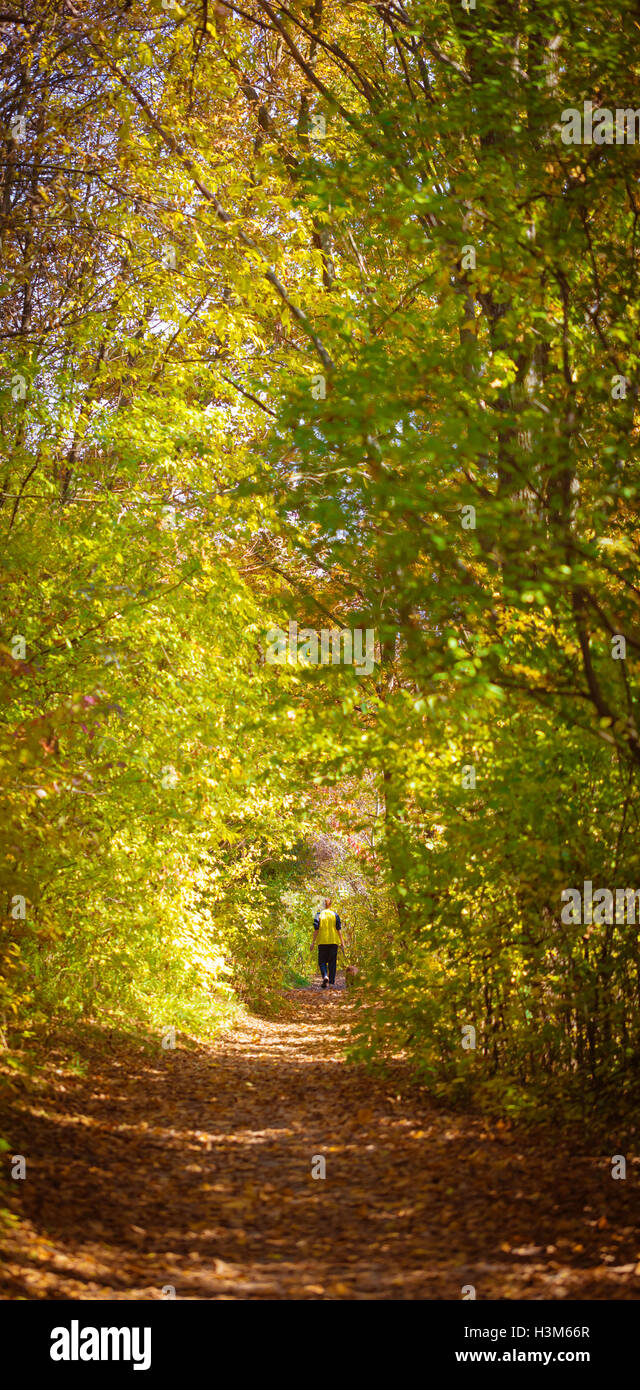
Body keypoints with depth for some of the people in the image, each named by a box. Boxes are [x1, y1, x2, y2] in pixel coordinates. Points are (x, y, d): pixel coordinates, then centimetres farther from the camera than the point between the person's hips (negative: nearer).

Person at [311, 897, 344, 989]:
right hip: (333, 941, 1)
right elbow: (339, 929, -1)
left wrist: (313, 942, -1)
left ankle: (325, 976, -19)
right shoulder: (335, 915, 2)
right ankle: (331, 982, 6)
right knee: (332, 962, 8)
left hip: (322, 942, -1)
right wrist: (342, 943, 2)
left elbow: (316, 929, -5)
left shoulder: (319, 915, 0)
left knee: (322, 961, 7)